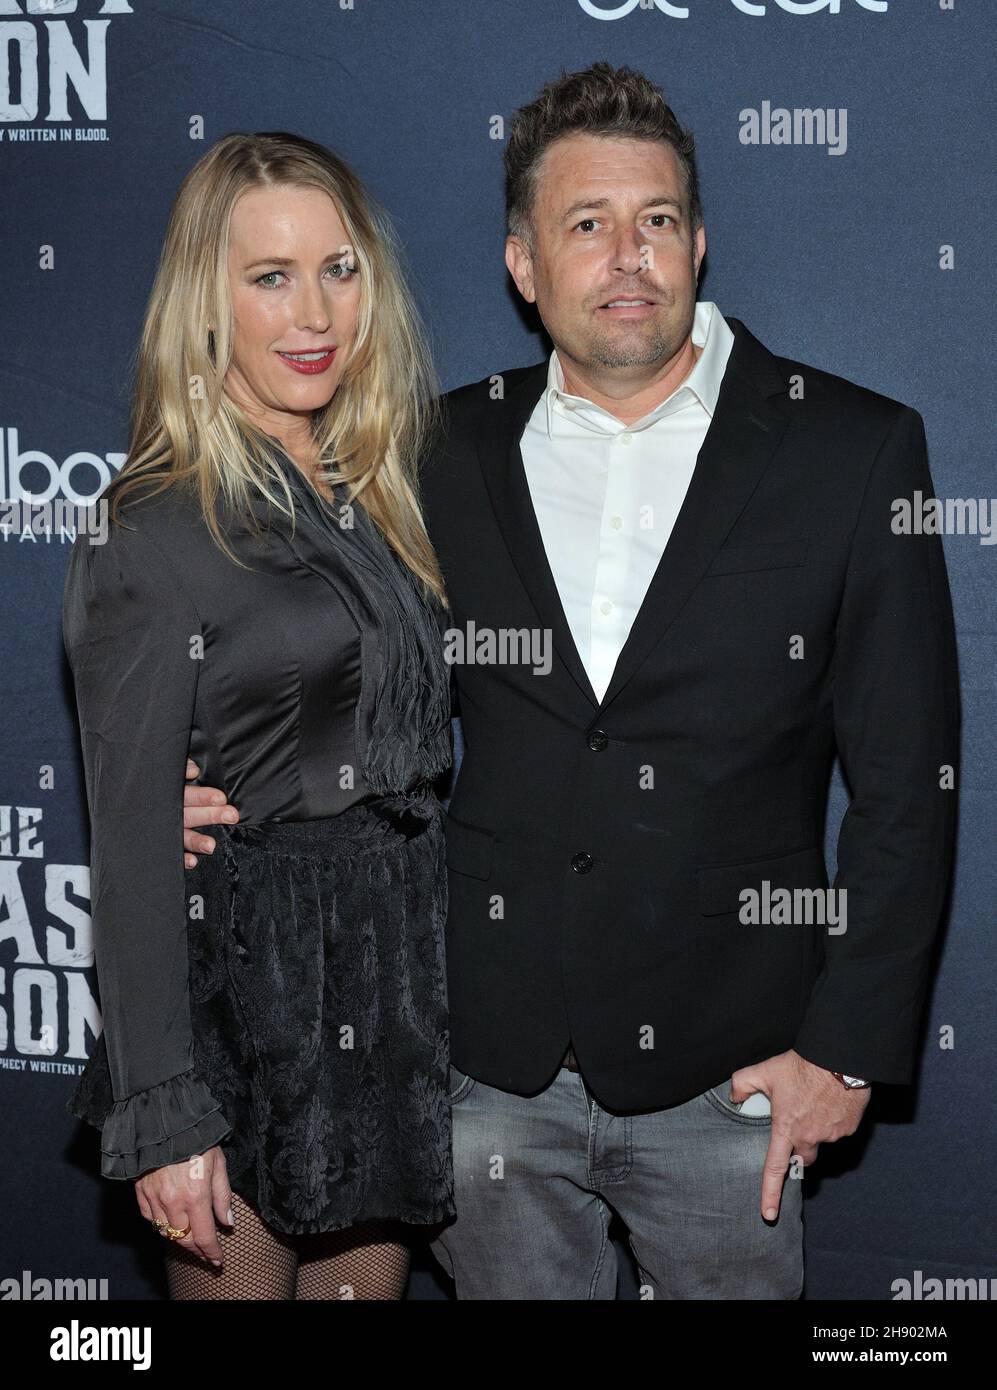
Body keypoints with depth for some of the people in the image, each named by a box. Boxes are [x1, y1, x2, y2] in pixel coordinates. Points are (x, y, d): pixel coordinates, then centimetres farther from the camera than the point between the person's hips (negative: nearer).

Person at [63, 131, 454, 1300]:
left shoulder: (384, 493, 8)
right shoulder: (155, 533, -13)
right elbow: (132, 841, -14)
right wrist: (162, 1112, -15)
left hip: (398, 978, 6)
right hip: (246, 999, -6)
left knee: (372, 1276, 16)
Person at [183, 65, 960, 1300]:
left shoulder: (854, 450, -5)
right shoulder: (449, 453, 3)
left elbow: (907, 780, -4)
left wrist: (849, 1045, -6)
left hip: (726, 1071, -2)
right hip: (493, 1059, 2)